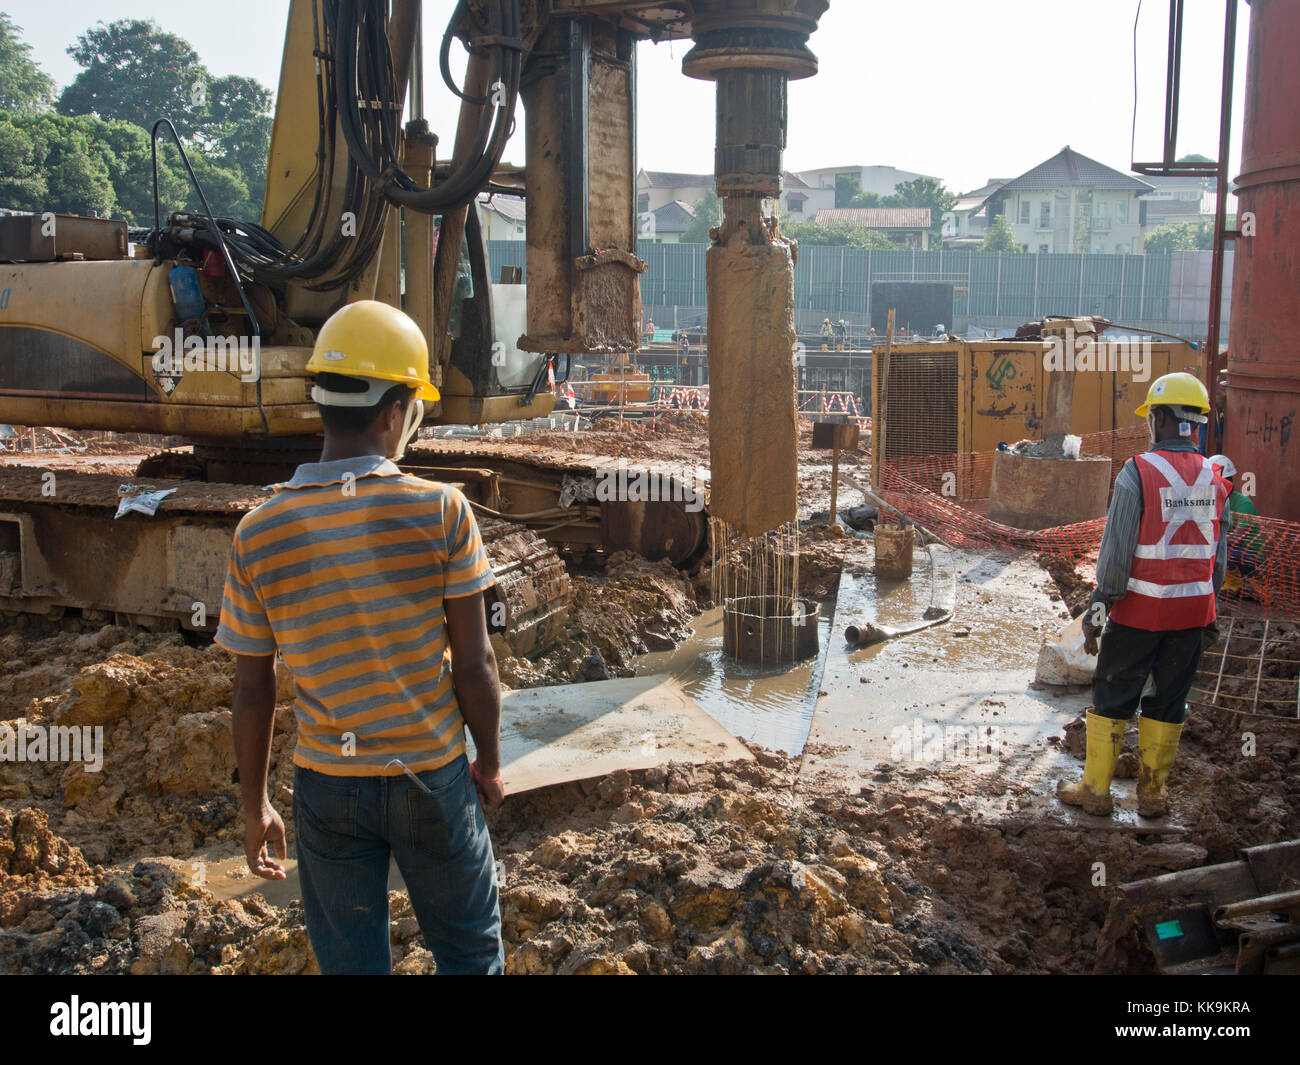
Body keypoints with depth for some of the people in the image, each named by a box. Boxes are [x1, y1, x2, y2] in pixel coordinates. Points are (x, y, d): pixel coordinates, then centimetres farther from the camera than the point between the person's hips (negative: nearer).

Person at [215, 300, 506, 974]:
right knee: (470, 952, 20)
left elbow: (252, 695, -3)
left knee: (351, 961, 20)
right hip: (432, 774, -2)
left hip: (327, 785, 2)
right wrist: (489, 760, 5)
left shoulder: (258, 534, -9)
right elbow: (473, 665, -11)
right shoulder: (440, 511, -16)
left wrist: (255, 808, 10)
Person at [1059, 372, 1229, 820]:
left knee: (1112, 698, 8)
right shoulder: (1214, 479, 3)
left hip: (1140, 611, -4)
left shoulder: (1139, 472, -13)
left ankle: (1096, 790, 15)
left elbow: (1117, 551, -14)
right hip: (1192, 612, 4)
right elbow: (1219, 557, 9)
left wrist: (1098, 608, -8)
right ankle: (1152, 793, 22)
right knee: (1168, 702, 14)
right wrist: (1206, 603, 18)